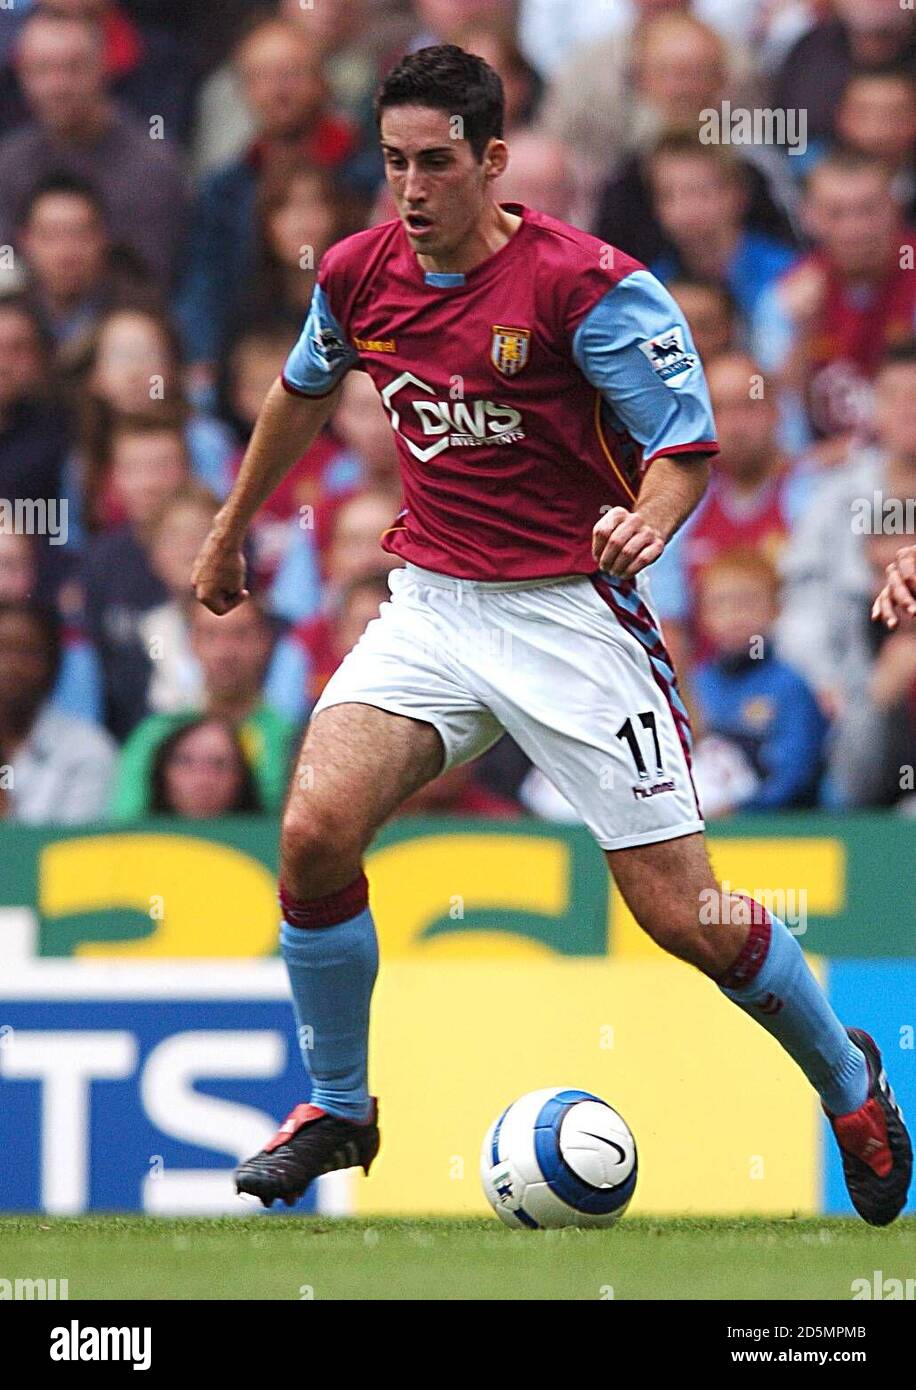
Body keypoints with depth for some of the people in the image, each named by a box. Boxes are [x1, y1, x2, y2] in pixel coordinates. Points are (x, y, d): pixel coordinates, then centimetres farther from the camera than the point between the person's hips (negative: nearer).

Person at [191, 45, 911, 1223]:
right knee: (315, 832, -17)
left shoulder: (587, 285, -17)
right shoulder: (360, 274, 1)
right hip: (432, 603, 5)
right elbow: (304, 392, 23)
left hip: (572, 614, -5)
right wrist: (230, 531, 32)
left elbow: (686, 442, -15)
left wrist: (648, 521, -37)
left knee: (679, 910, -7)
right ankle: (337, 1107, 4)